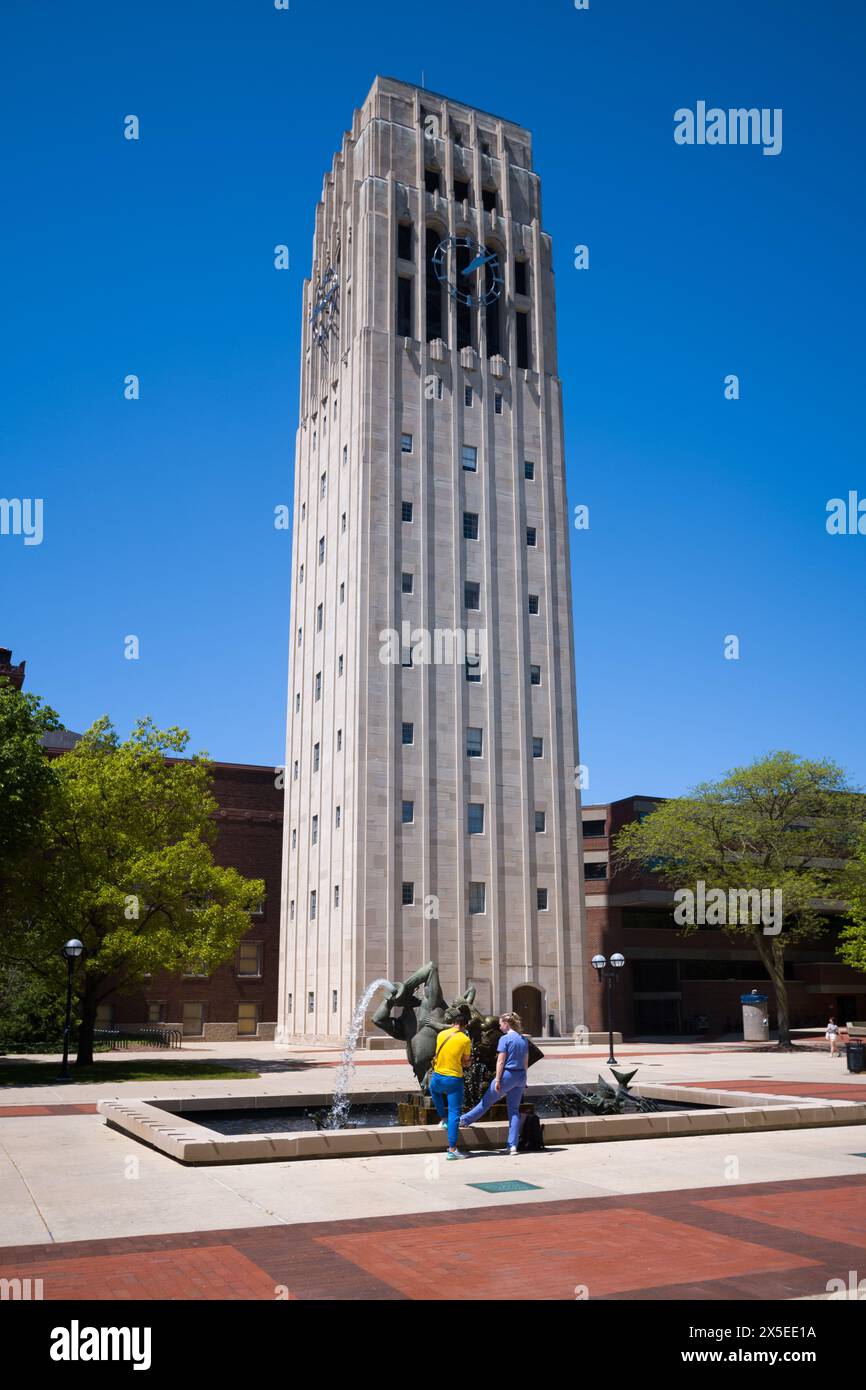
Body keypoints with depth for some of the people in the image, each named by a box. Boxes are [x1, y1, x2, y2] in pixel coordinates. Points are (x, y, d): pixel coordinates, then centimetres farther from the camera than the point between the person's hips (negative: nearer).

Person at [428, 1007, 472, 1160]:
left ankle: (443, 1118, 37)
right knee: (454, 1114, 0)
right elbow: (466, 1062, 1)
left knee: (435, 1091, 38)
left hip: (437, 1077, 3)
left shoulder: (441, 1034, 1)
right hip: (454, 1079, -3)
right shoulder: (466, 1040, -9)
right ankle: (452, 1150, -4)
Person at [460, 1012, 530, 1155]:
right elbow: (525, 1062, 14)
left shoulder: (505, 1039, -12)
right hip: (520, 1076, 6)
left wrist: (497, 1080, -12)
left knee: (486, 1102, 9)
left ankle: (464, 1120, 24)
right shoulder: (524, 1040, 9)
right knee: (514, 1110, 7)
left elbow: (501, 1061, -14)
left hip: (507, 1075, -6)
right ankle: (513, 1145, 4)